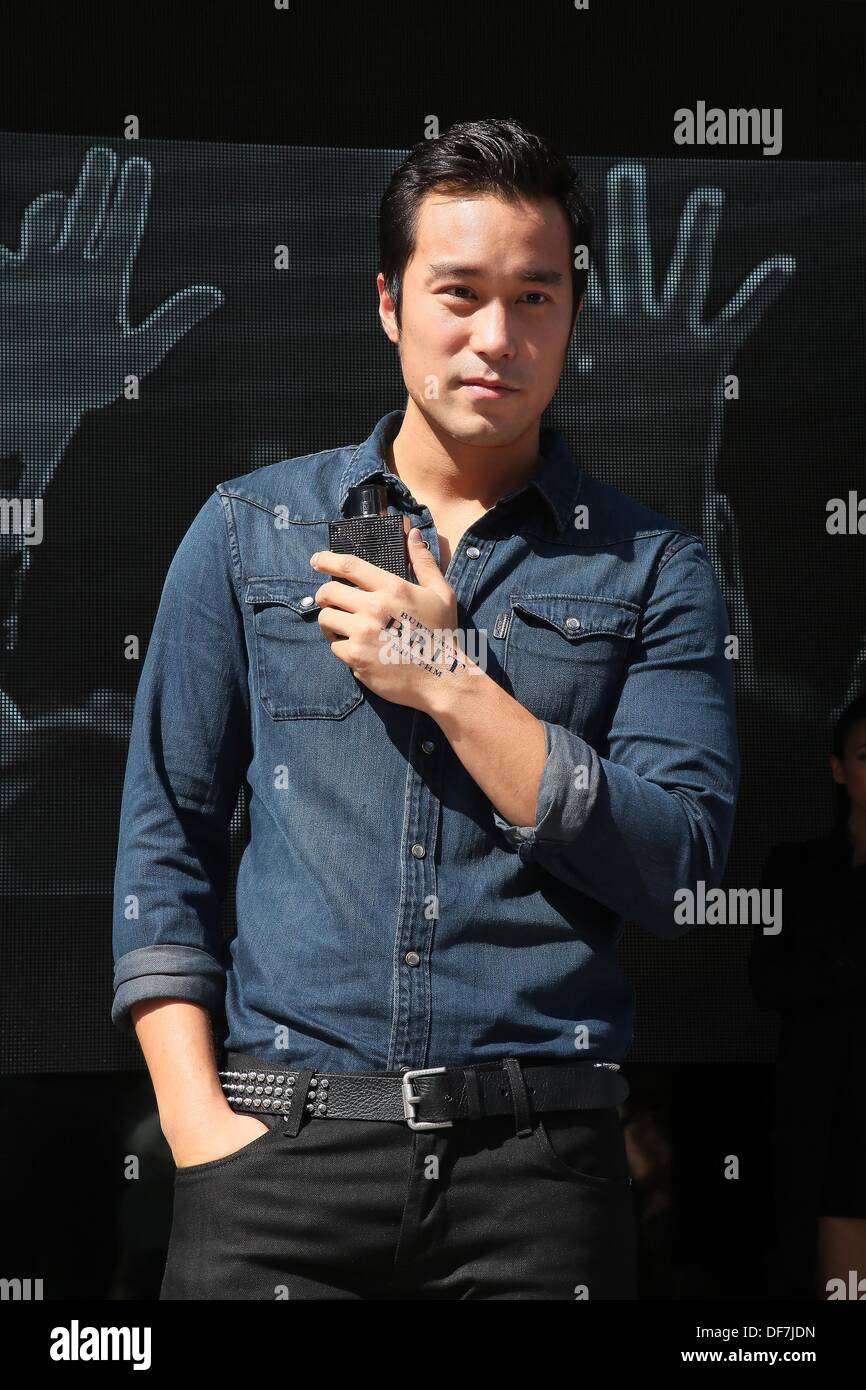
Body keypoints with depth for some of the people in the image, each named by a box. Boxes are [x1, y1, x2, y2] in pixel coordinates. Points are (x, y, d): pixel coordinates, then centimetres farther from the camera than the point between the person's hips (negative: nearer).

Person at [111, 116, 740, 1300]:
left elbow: (679, 867, -3)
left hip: (540, 1158, 0)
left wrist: (452, 684, -8)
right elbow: (165, 840, 9)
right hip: (281, 1151, 1)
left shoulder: (651, 568, 7)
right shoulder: (247, 531, 10)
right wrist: (197, 1117, -2)